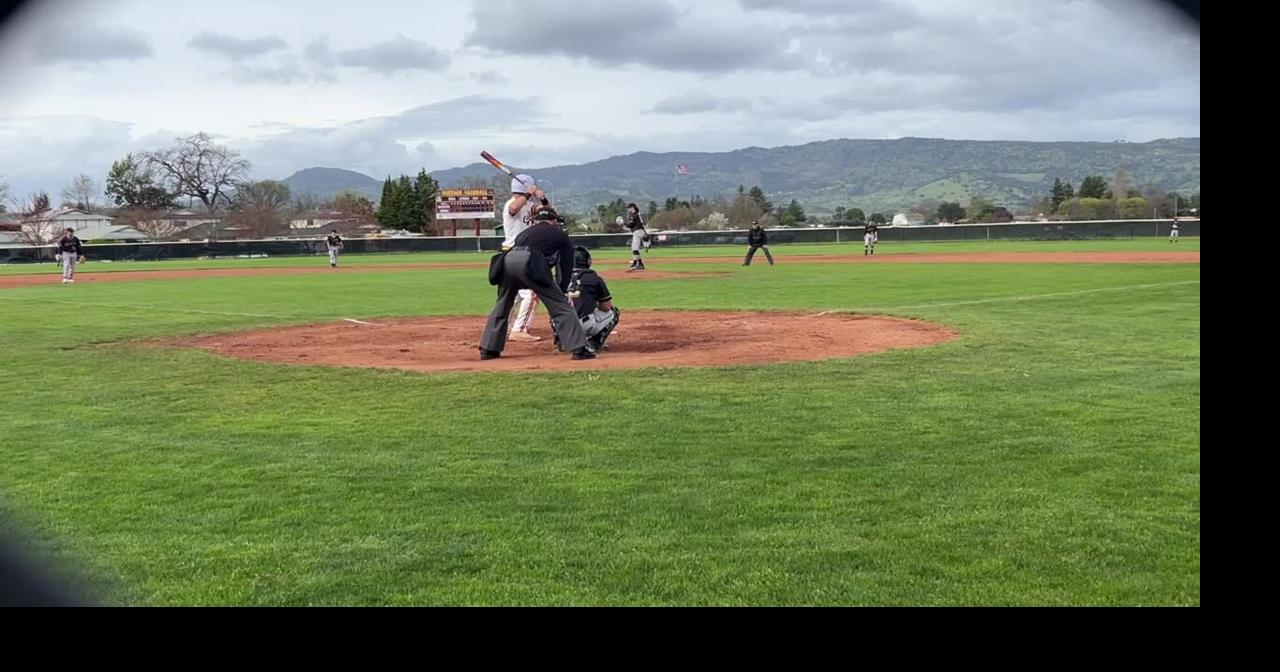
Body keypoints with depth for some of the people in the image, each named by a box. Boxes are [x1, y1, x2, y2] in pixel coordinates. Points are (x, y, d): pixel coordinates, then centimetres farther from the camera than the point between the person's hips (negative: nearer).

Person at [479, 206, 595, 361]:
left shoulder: (525, 232, 39)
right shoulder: (561, 235, 29)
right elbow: (566, 268, 21)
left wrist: (533, 289, 38)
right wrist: (560, 291, 25)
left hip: (507, 260, 5)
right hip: (530, 263, -4)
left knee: (501, 306, 24)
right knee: (561, 306, 2)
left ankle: (488, 348, 27)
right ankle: (579, 348, -4)